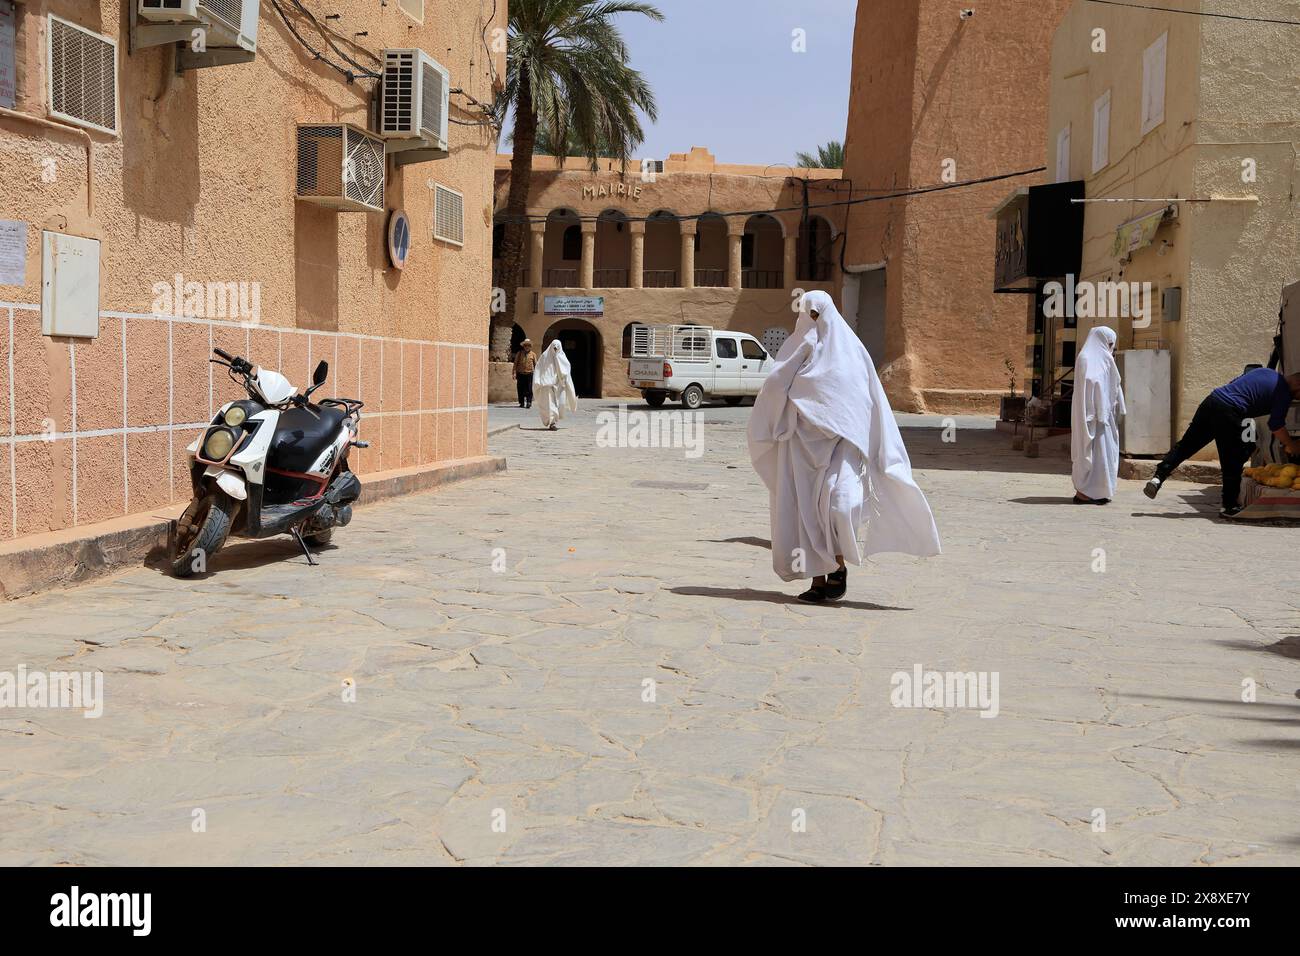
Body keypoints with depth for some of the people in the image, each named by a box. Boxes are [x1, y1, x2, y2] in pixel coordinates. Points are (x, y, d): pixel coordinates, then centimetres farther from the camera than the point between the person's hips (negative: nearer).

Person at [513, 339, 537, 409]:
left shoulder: (533, 354, 9)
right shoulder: (519, 353, 10)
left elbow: (535, 364, 11)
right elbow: (515, 363, 9)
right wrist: (514, 373, 1)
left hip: (529, 373, -1)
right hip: (520, 374, 1)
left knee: (529, 389, -7)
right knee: (521, 389, 3)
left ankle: (529, 402, -4)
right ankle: (522, 403, 12)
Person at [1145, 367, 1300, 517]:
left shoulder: (1266, 373, 24)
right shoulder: (1283, 393, 0)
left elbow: (1232, 384, 29)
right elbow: (1276, 426, -1)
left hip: (1210, 401, 7)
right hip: (1228, 412, -7)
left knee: (1185, 445, 9)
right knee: (1233, 463, 5)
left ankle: (1158, 478, -1)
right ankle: (1229, 507, 12)